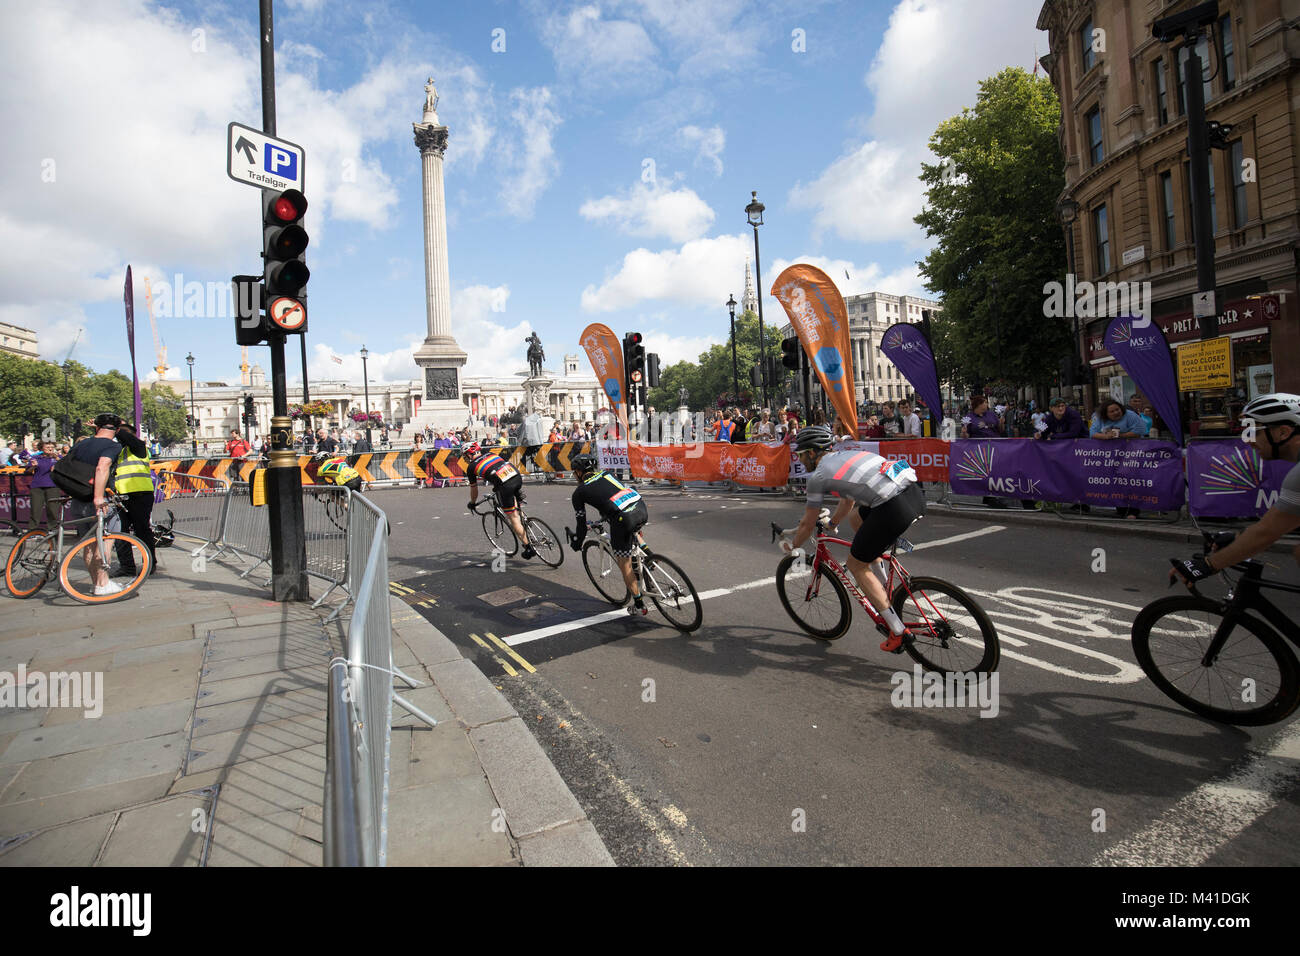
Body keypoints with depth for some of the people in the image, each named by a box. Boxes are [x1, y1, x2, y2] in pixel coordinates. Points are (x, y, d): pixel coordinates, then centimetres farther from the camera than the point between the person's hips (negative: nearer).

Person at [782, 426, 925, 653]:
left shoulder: (818, 476, 4)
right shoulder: (846, 455, 27)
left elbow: (808, 525, 13)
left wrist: (792, 546, 31)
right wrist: (831, 524, 57)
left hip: (894, 508, -8)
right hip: (915, 492, 9)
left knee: (856, 565, 11)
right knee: (858, 519, 32)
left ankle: (898, 632, 12)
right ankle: (884, 586, 32)